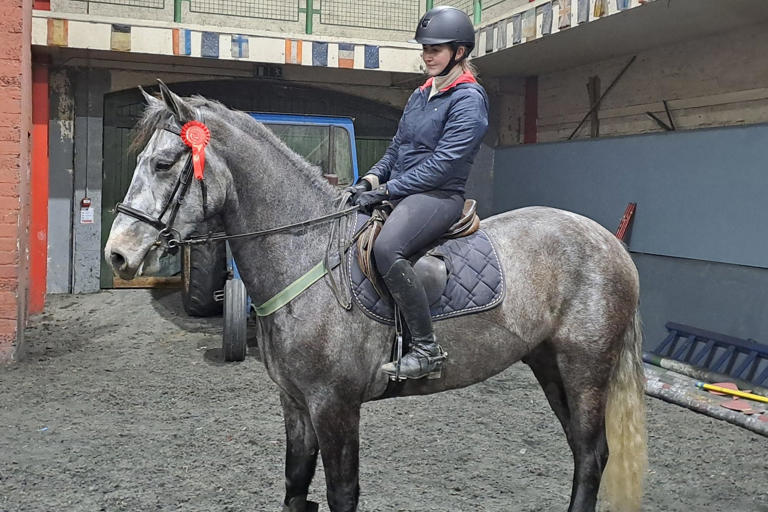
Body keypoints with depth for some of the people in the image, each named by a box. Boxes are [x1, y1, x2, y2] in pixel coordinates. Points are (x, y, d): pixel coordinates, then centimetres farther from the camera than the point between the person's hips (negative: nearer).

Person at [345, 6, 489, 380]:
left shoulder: (468, 99, -7)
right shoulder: (420, 96, 18)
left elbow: (443, 162, -16)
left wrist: (386, 191, -19)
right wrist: (371, 179, 0)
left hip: (439, 196, -9)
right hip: (400, 193, 9)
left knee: (386, 248, -36)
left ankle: (426, 348, -26)